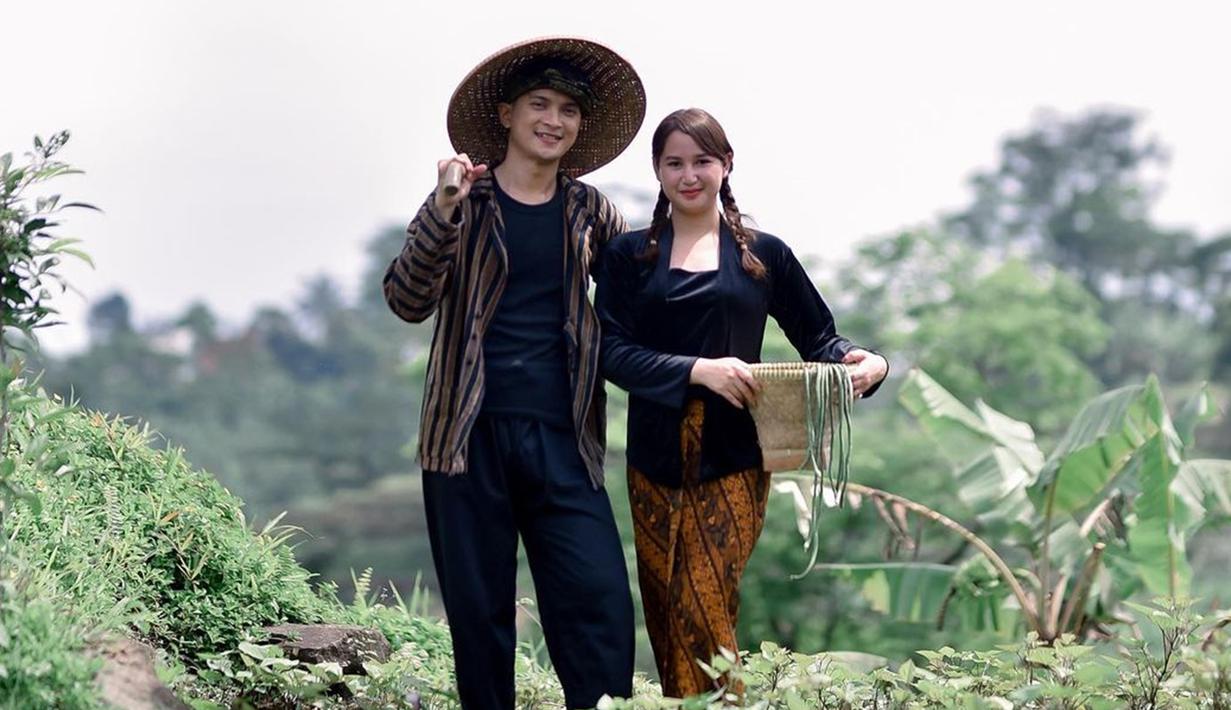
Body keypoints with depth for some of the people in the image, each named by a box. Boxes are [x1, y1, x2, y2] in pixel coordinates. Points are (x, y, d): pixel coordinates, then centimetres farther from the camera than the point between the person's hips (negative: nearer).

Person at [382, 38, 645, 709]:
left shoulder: (589, 211, 10)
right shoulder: (463, 200, 2)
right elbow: (407, 301, -10)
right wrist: (444, 211, -23)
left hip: (564, 440, 2)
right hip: (471, 434, -2)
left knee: (601, 605, -9)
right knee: (478, 612, 4)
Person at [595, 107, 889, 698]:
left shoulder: (763, 254, 8)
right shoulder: (630, 255, 7)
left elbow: (817, 338, 12)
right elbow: (613, 351, -4)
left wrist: (863, 362, -10)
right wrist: (699, 370, -18)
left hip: (733, 459, -2)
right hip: (656, 460, 2)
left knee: (703, 615, -10)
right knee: (665, 616, 5)